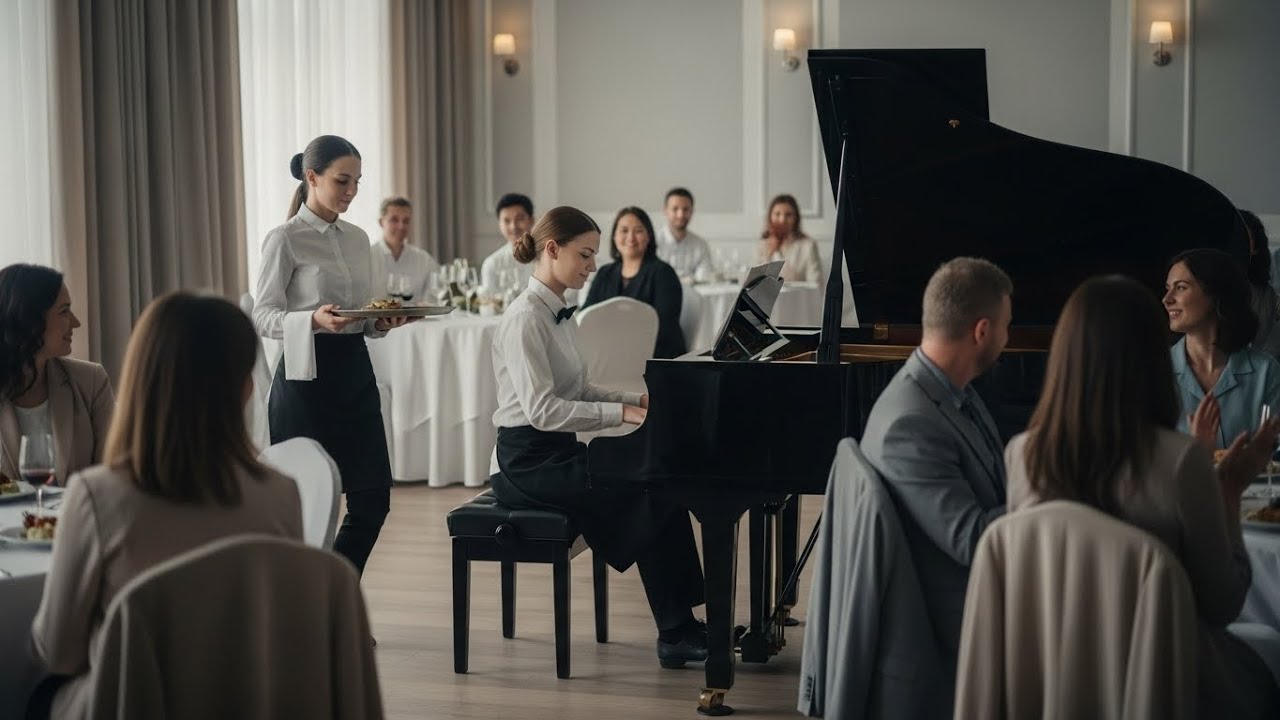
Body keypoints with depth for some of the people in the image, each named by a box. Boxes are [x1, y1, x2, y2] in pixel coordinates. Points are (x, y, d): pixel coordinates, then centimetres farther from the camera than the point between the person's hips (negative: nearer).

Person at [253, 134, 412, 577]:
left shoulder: (357, 239, 12)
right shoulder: (285, 240, -8)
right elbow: (263, 317, -10)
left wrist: (382, 322, -4)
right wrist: (314, 319, -27)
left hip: (355, 370, 7)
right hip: (307, 375, -7)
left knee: (373, 497, 3)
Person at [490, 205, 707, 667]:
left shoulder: (559, 314, 13)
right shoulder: (526, 318, -16)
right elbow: (542, 410, -24)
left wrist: (637, 400, 1)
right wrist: (621, 413, -25)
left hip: (559, 451, 9)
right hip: (530, 459, -9)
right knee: (649, 492, -18)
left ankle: (681, 627, -5)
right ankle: (676, 633, -9)